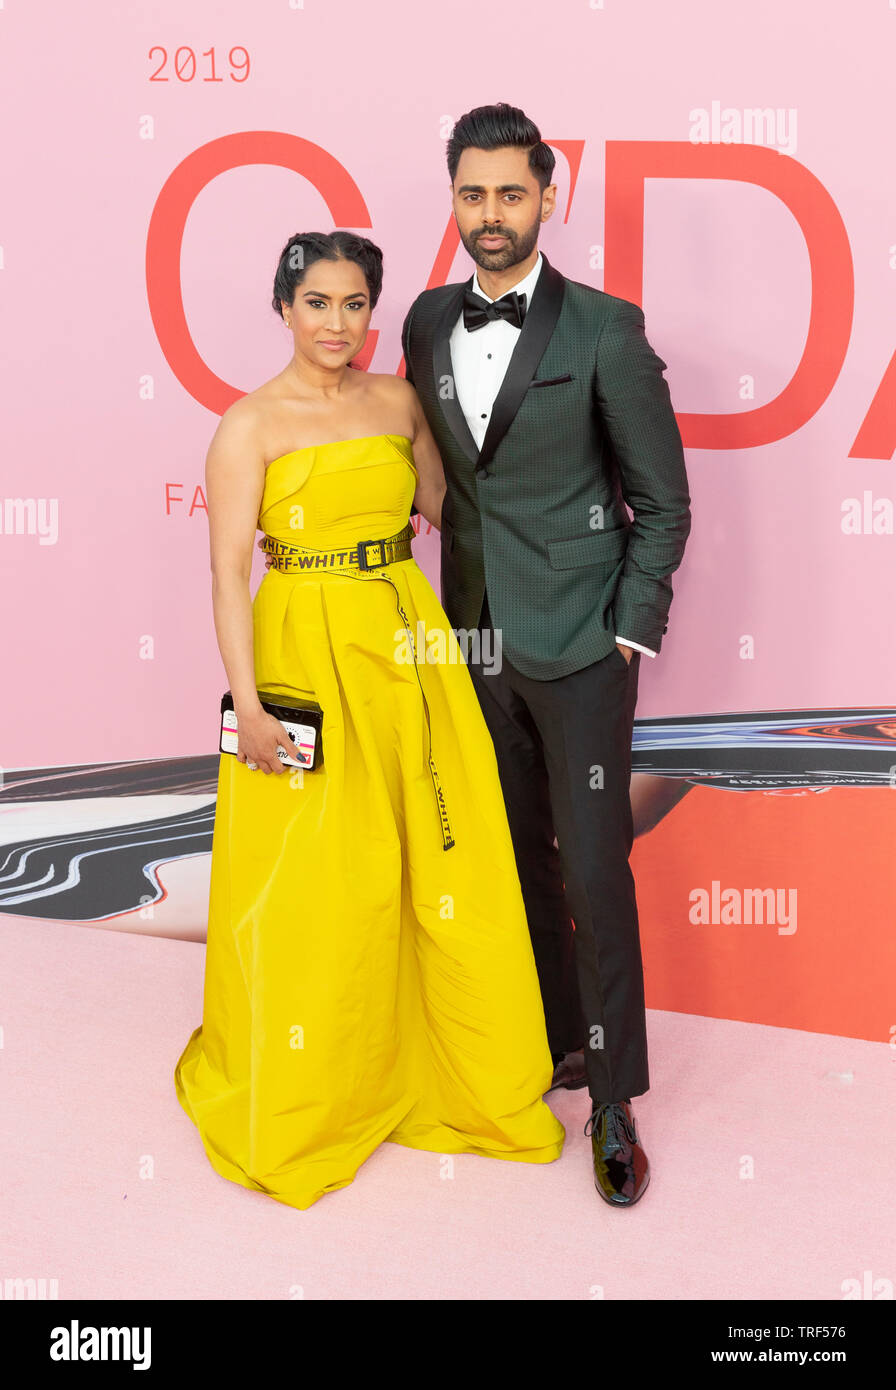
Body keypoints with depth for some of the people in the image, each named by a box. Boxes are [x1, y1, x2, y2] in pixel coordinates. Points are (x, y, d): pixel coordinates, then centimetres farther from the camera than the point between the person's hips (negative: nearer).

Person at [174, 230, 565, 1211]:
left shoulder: (397, 400, 9)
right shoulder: (250, 423, -5)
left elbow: (442, 506, 22)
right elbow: (228, 572, -9)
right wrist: (248, 704, -16)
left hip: (409, 648, 5)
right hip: (306, 653, -4)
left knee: (443, 862, 9)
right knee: (315, 883, 3)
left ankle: (456, 1075, 31)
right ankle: (297, 1102, 26)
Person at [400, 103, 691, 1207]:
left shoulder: (605, 329, -8)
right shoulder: (428, 322, 7)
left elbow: (663, 500, -5)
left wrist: (630, 635, -9)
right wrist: (455, 608, 10)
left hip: (579, 645, -5)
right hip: (477, 638, 5)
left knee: (594, 869, -1)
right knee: (518, 859, 14)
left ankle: (614, 1101, 13)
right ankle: (555, 1041, 33)